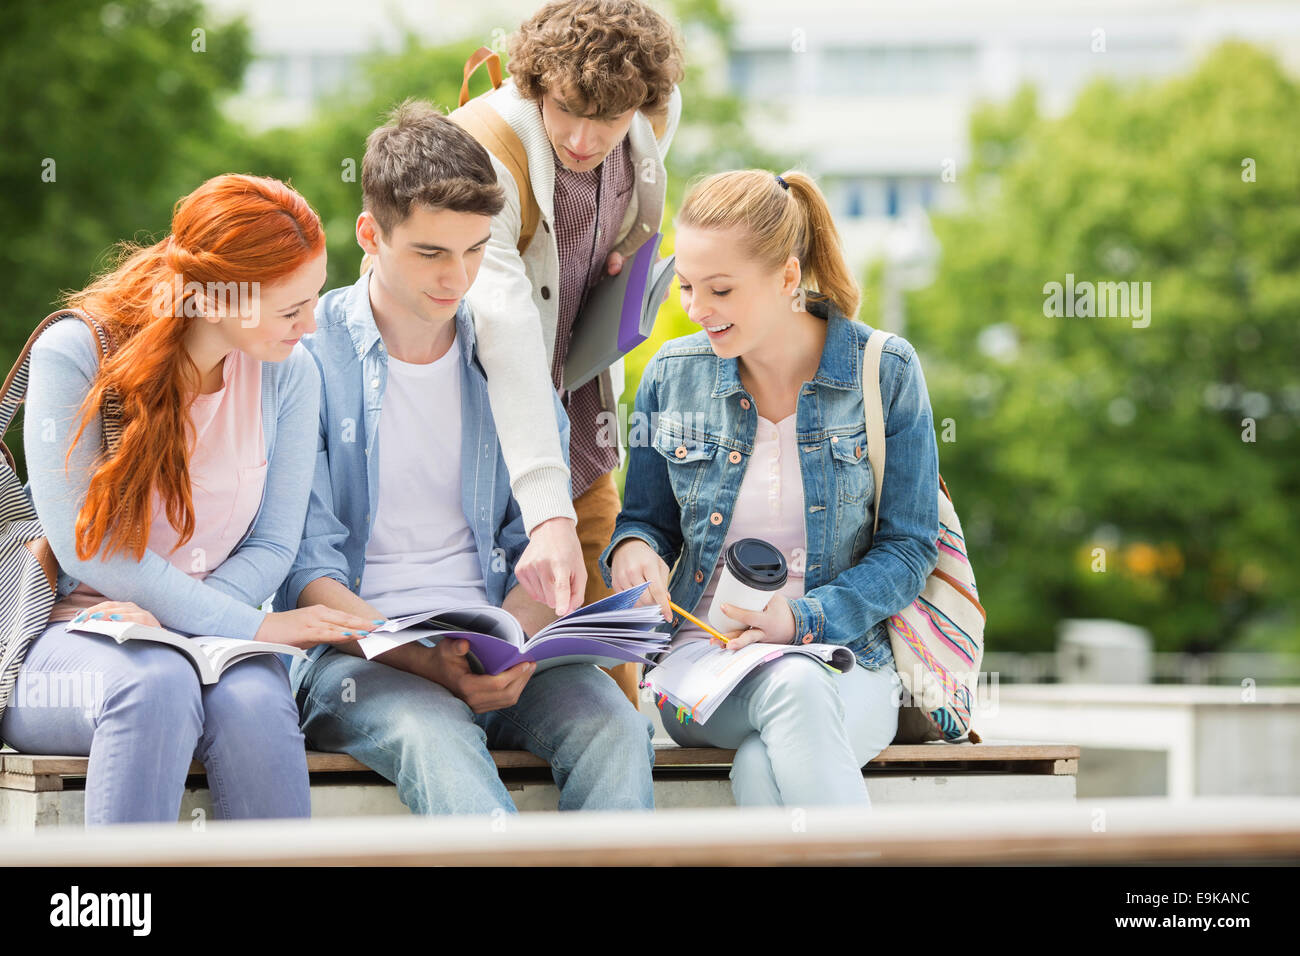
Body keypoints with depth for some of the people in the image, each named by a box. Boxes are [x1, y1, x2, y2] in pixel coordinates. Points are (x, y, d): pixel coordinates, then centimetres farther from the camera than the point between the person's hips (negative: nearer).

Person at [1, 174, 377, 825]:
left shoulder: (288, 371, 3)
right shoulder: (75, 354, -8)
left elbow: (272, 547, 3)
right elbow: (86, 543, -13)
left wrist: (162, 616, -17)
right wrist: (247, 624, -19)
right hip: (68, 631, -3)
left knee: (252, 703, -33)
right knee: (158, 685, -38)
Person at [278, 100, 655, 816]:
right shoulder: (305, 356, 0)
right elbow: (304, 571, -5)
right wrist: (427, 661, -21)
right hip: (355, 646, -4)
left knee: (612, 727, -27)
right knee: (434, 735, -37)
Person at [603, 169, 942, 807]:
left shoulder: (886, 374, -1)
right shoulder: (671, 376, 6)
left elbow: (909, 547, 0)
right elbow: (648, 518, 17)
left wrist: (804, 619, -16)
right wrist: (632, 549, -10)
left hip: (847, 663, -1)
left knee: (763, 771, -38)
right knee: (795, 688, -37)